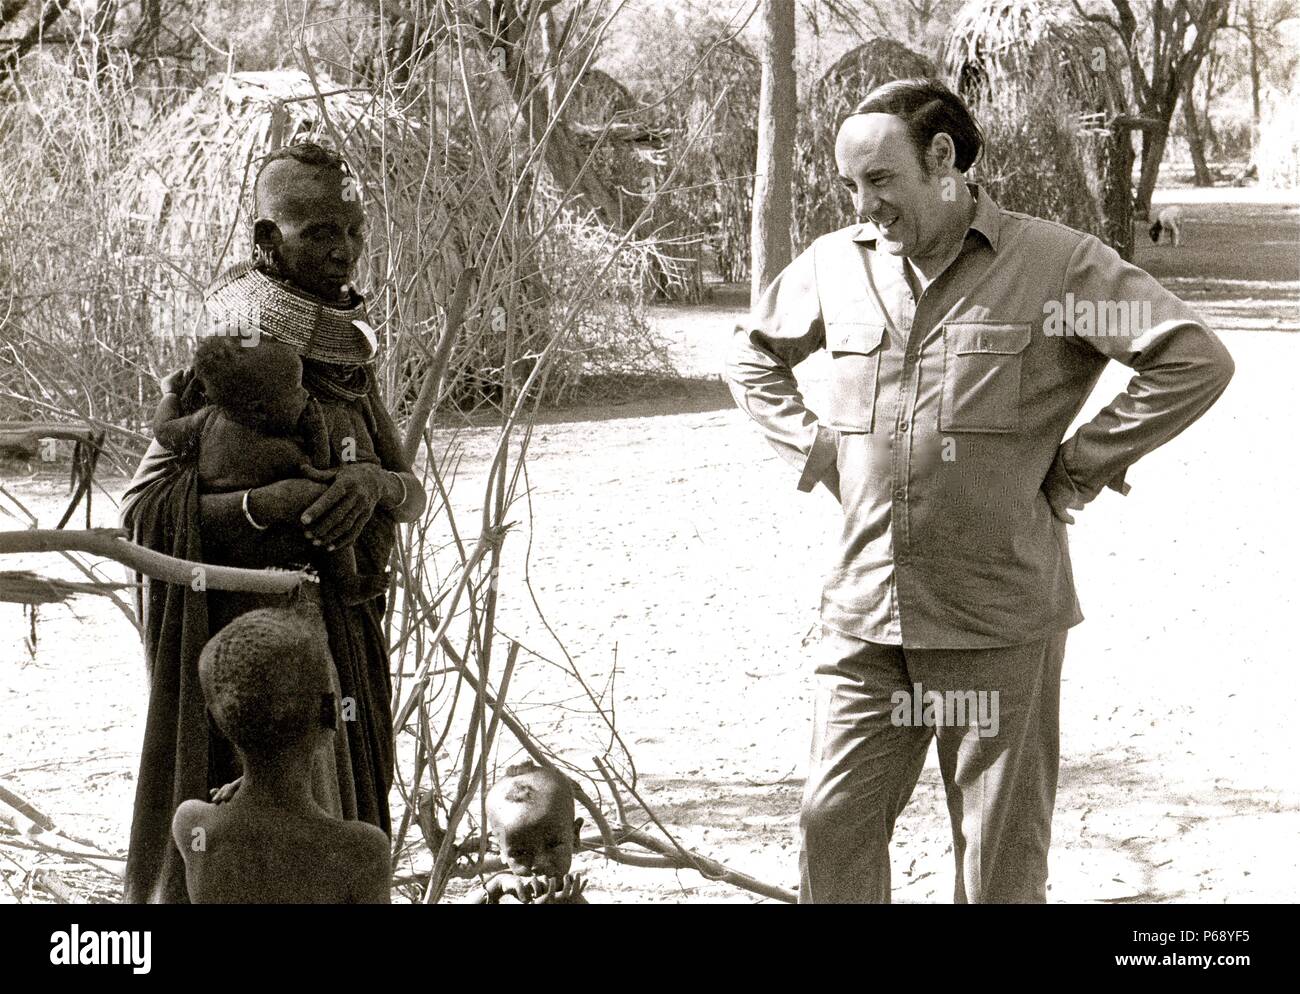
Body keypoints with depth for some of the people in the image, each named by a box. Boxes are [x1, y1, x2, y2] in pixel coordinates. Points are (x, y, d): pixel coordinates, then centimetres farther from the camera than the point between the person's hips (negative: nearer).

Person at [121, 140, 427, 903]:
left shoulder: (349, 353, 8)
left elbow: (414, 497, 1)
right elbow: (145, 507, -19)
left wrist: (375, 483, -22)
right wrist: (264, 503, -34)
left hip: (344, 628, 8)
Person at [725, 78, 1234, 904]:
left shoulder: (1055, 263, -7)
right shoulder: (837, 264, 7)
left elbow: (1197, 360, -11)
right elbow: (753, 355, 26)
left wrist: (1078, 468, -9)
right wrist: (815, 450, 11)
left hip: (1000, 621, -4)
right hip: (865, 615, 4)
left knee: (1001, 857, 6)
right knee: (834, 823, 5)